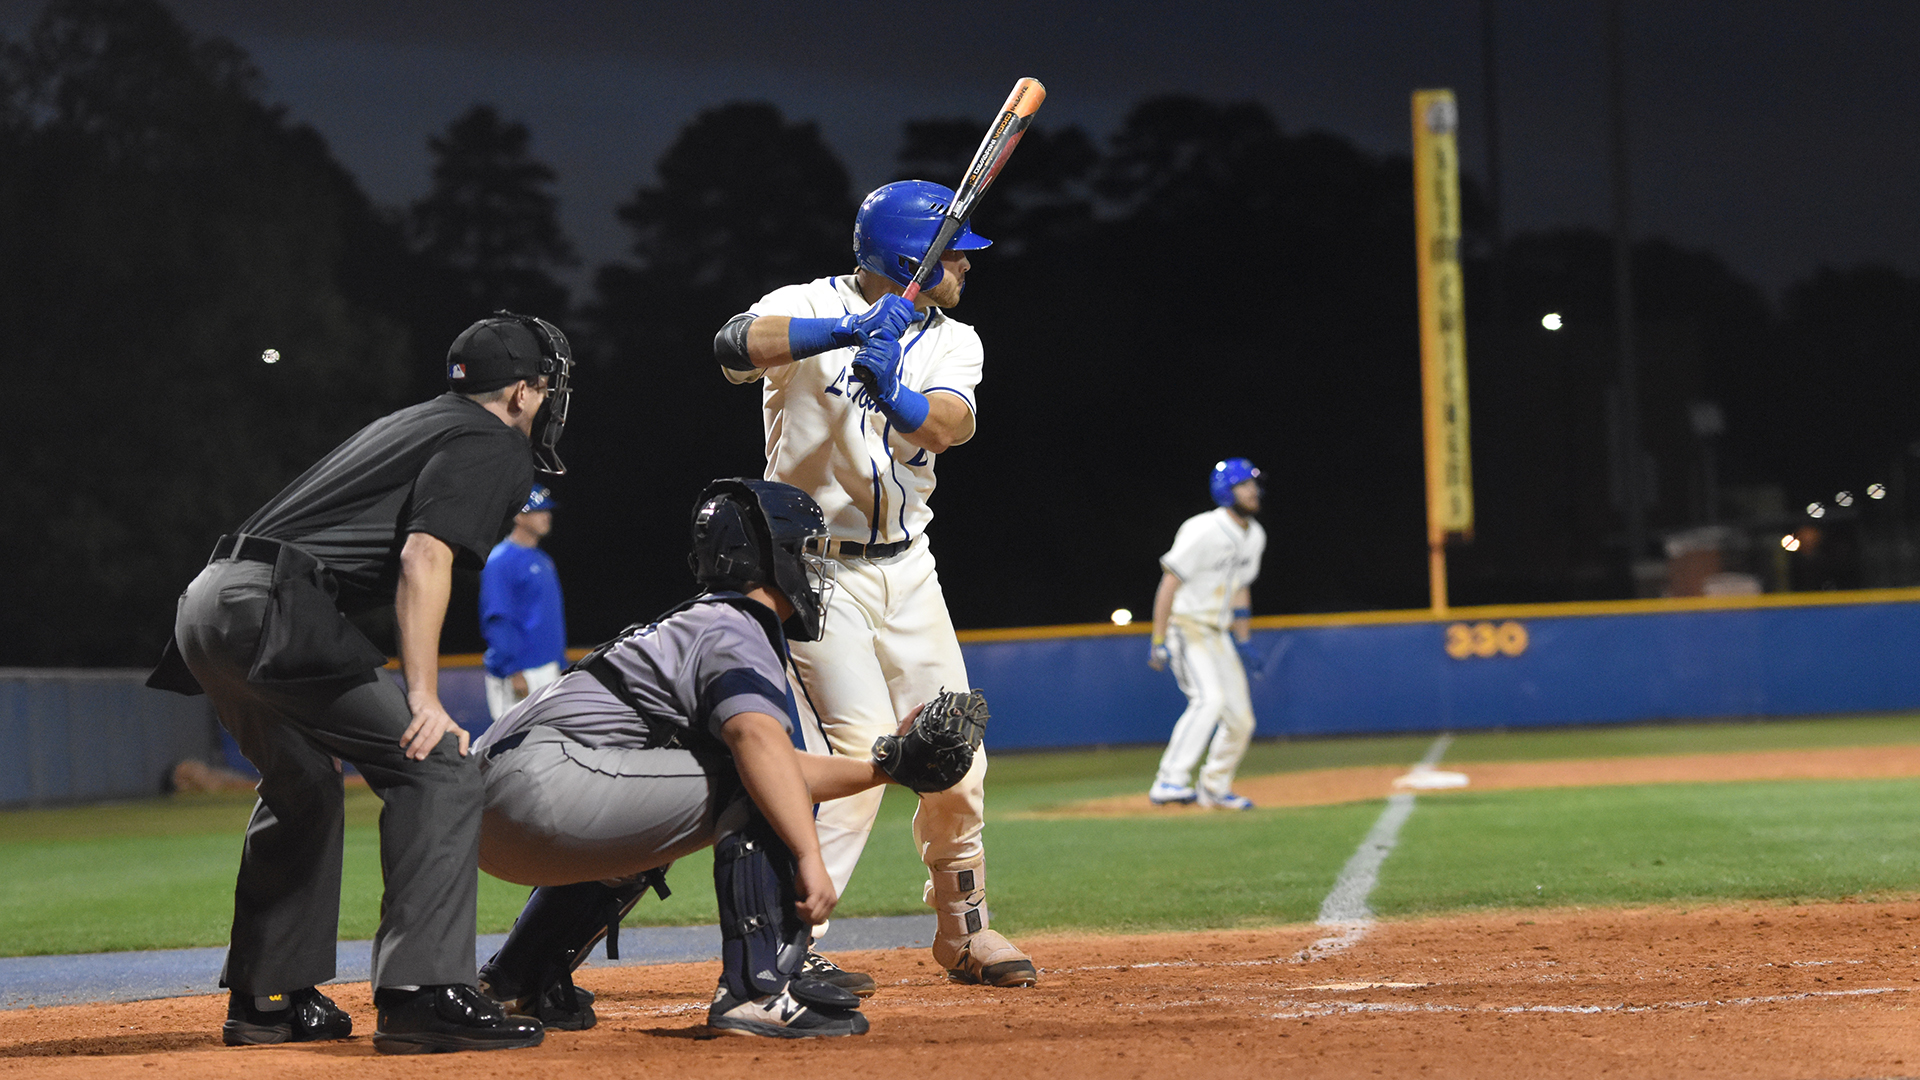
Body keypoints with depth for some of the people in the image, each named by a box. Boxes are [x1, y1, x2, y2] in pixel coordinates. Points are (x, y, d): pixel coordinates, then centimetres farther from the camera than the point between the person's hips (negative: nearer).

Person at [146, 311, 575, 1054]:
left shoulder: (414, 424, 29)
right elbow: (424, 559, -14)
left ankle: (264, 996, 32)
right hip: (273, 612, -10)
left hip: (206, 602, 10)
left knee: (304, 790, 28)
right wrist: (424, 699, -19)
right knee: (438, 769, -10)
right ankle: (421, 994, -20)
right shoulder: (492, 445, 2)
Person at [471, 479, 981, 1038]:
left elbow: (779, 769, 31)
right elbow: (758, 741, -25)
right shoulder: (735, 632, -4)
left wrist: (885, 766, 28)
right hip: (541, 788, -11)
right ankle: (759, 991, -18)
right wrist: (811, 860, -33)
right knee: (755, 791, -10)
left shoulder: (694, 625, 29)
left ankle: (513, 985, 32)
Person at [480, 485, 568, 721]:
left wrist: (560, 664, 19)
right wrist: (513, 672, -22)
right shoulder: (501, 560, -10)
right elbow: (497, 621, -17)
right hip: (519, 673, -9)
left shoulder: (543, 560, 17)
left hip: (549, 672, 9)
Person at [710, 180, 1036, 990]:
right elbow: (734, 344, -31)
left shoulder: (951, 342, 4)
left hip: (906, 567, 6)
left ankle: (962, 928, 25)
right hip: (815, 566, -6)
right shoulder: (808, 309, -10)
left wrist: (892, 391, -38)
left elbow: (952, 423, -17)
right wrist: (843, 330, -44)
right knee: (863, 744, -19)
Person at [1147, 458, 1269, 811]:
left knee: (1241, 718, 7)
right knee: (1210, 698, -29)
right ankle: (1170, 782, -35)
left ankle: (1214, 789, 24)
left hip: (1218, 633, 9)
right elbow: (1169, 584, -21)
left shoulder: (1254, 536, 8)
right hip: (1186, 626, -9)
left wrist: (1244, 641, 18)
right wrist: (1158, 643, -24)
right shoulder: (1203, 532, -20)